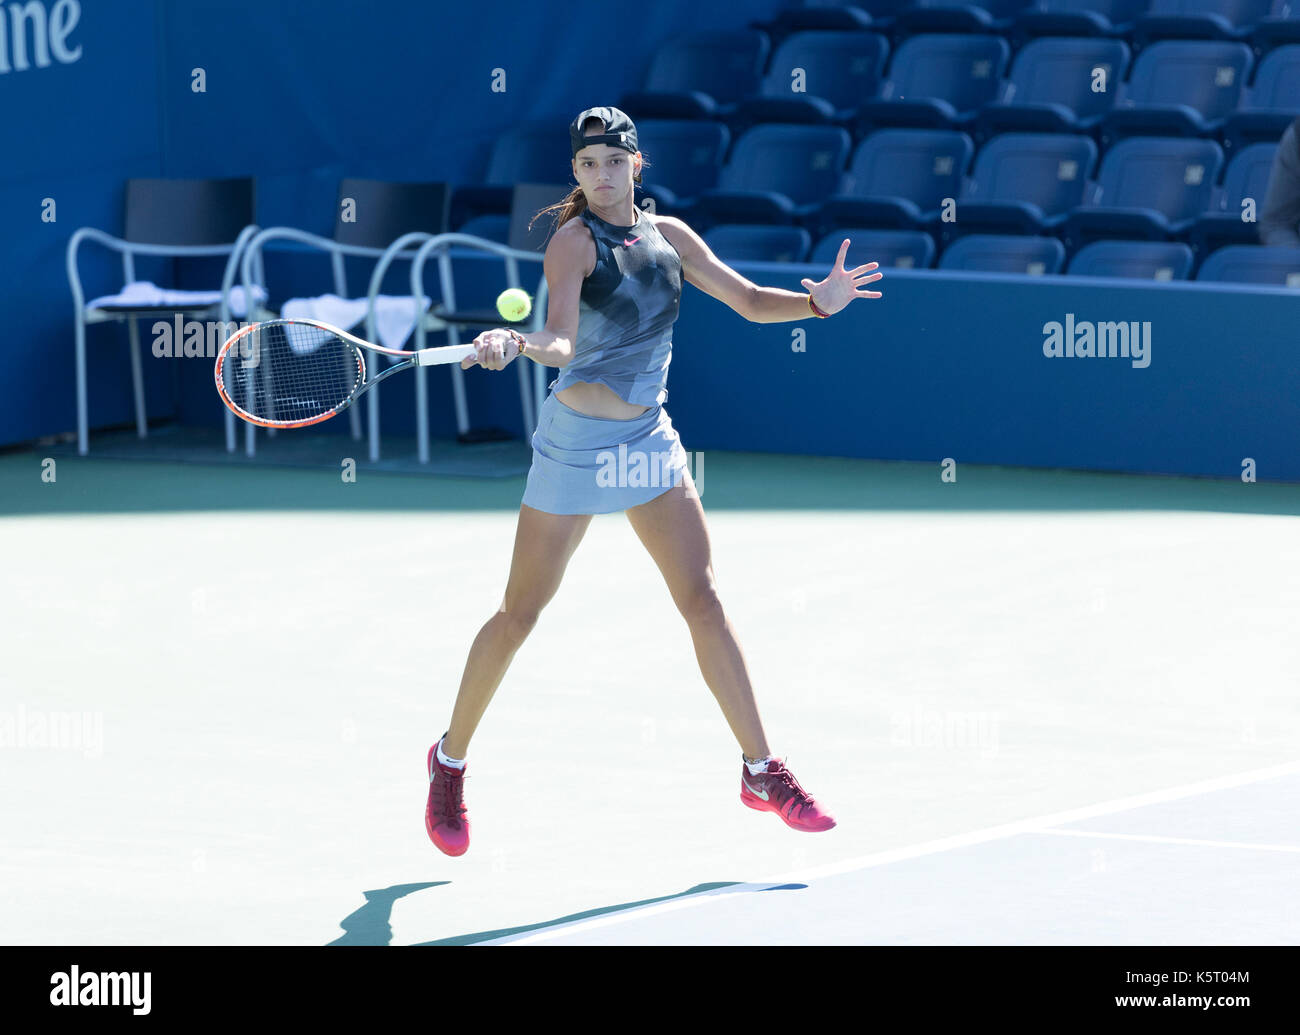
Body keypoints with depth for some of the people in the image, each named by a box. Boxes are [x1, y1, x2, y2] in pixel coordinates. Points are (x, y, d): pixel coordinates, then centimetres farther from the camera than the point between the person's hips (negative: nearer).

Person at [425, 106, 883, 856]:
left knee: (703, 599, -4)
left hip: (649, 440, 4)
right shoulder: (573, 240, -12)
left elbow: (750, 301, 9)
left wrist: (817, 303, -9)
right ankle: (451, 760, 19)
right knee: (521, 613, 2)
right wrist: (515, 344, -47)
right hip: (576, 439, -4)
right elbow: (562, 343, -25)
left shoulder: (669, 236, 5)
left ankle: (762, 770, -1)